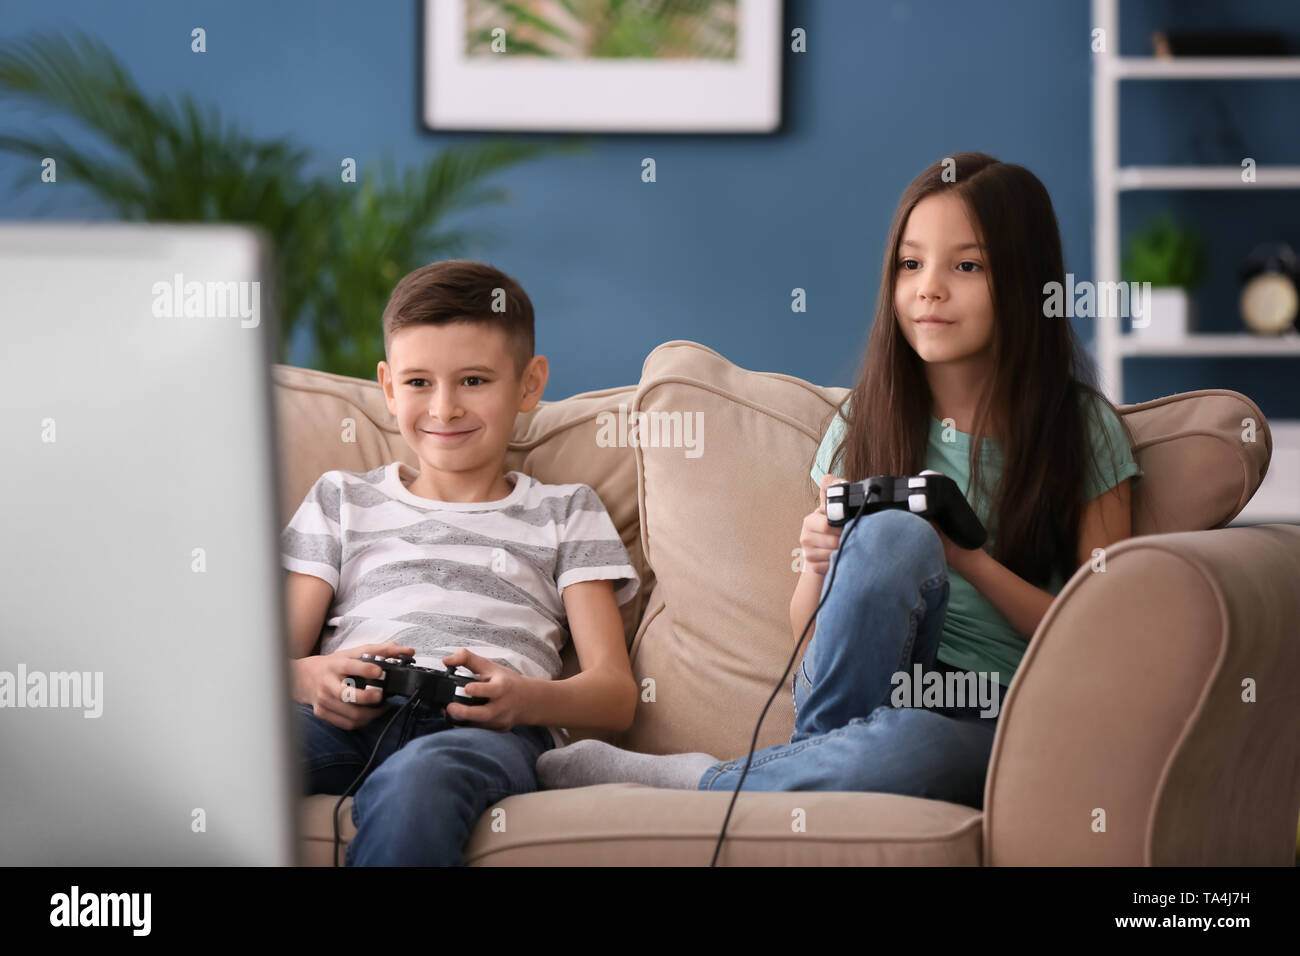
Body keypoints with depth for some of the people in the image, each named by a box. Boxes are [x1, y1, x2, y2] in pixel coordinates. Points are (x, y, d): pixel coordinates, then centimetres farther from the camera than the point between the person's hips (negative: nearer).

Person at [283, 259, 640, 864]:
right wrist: (311, 677, -10)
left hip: (484, 730, -1)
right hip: (351, 718, 1)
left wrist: (524, 697, -11)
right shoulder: (342, 499, 31)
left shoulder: (564, 514, 27)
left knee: (414, 781, -43)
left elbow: (616, 695, 14)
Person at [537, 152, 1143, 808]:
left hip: (988, 718, -2)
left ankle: (703, 779, -17)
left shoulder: (1082, 429, 6)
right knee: (893, 535, -32)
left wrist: (968, 558, -13)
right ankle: (820, 755, -14)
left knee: (910, 750, -42)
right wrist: (820, 565, -8)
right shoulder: (863, 422, 13)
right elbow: (805, 626, 15)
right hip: (852, 689, 2)